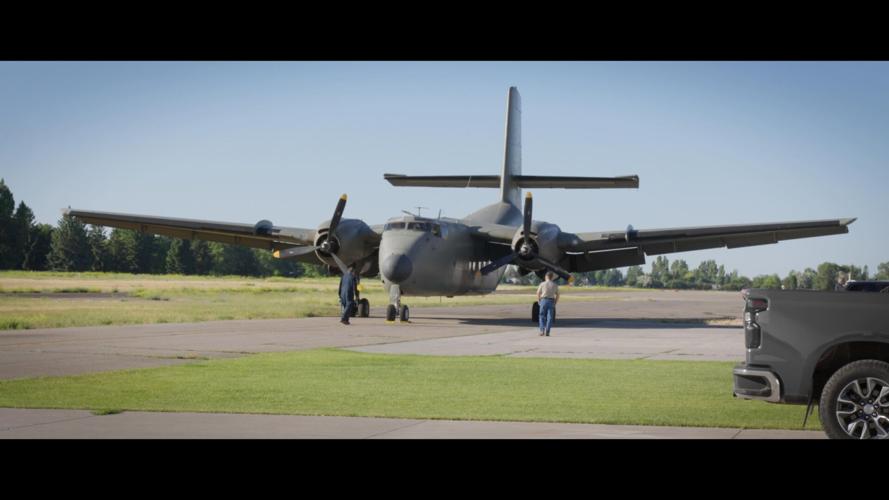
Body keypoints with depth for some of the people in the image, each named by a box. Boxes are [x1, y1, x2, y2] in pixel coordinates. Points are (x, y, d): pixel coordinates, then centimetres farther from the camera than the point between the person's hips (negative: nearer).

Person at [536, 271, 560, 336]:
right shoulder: (555, 285, 6)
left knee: (542, 317, 7)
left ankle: (542, 330, -4)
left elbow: (538, 293, 2)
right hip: (551, 301, 1)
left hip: (544, 300, -1)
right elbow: (557, 295, 6)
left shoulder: (542, 284, 1)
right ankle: (547, 332, -4)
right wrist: (555, 303, 13)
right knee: (549, 317, 2)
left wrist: (539, 301, 12)